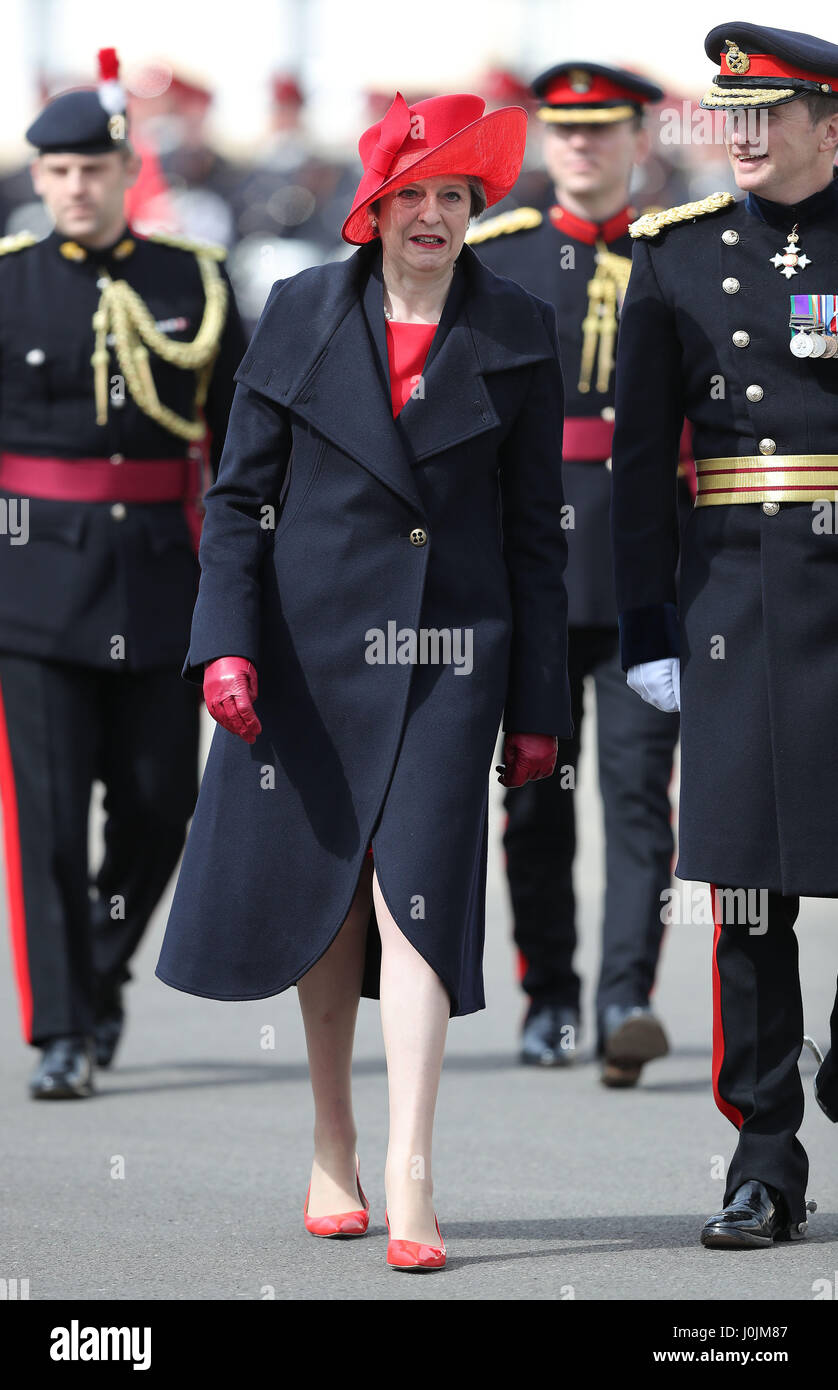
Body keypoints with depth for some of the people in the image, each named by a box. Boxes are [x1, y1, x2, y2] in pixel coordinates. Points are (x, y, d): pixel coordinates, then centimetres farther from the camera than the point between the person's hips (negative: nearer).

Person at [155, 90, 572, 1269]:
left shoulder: (517, 334, 2)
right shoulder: (303, 312, 3)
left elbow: (535, 531, 5)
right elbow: (239, 493, 5)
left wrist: (537, 707, 4)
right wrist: (226, 639, -8)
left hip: (446, 655, -2)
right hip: (310, 645, 2)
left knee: (415, 894, -12)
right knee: (317, 898, 10)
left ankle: (410, 1182, -14)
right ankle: (333, 1151, 27)